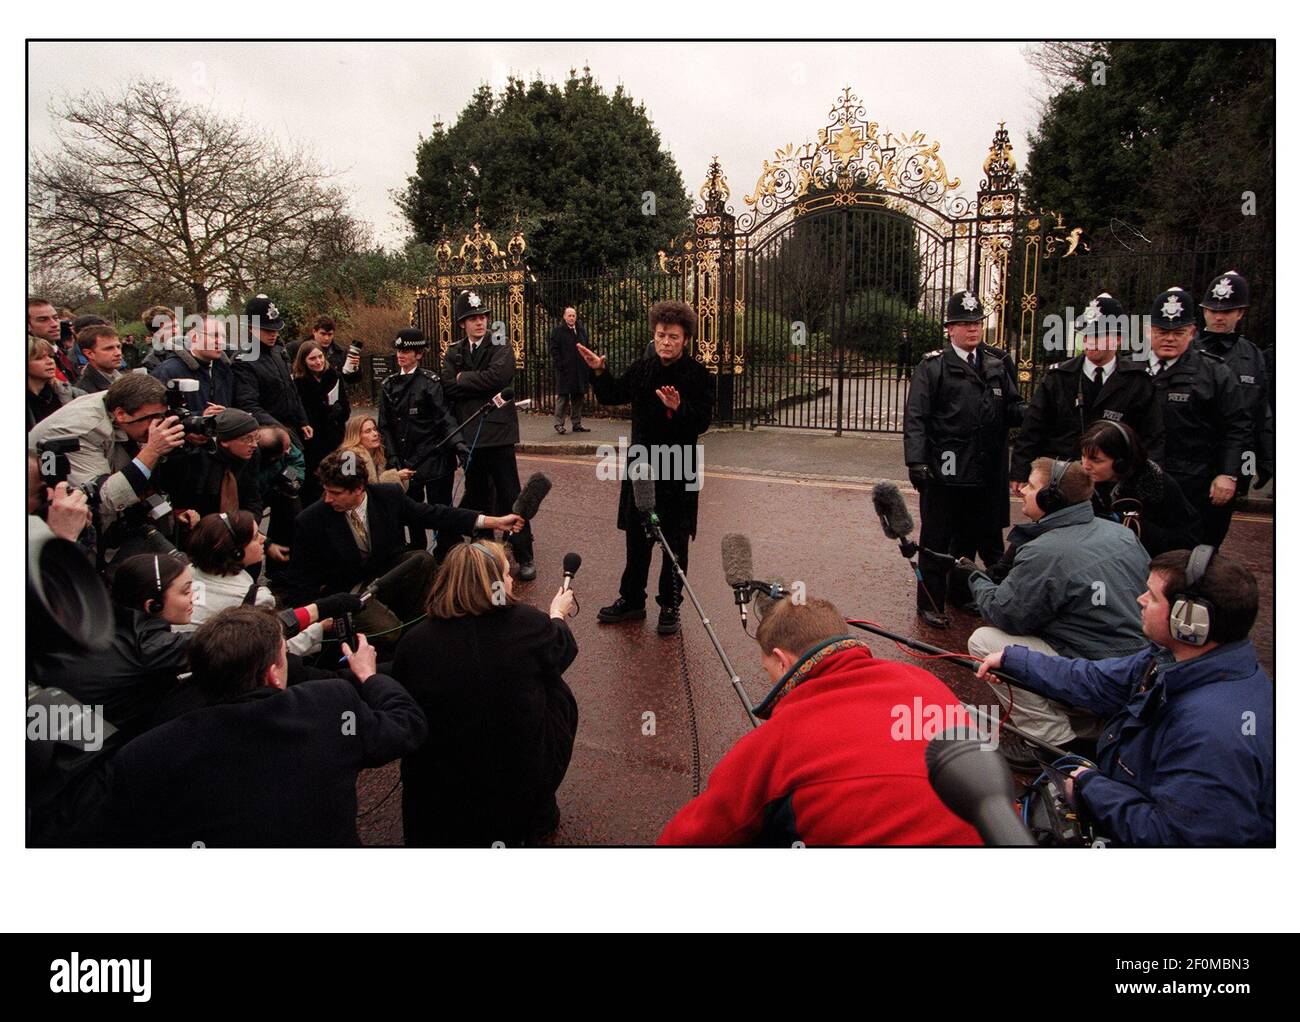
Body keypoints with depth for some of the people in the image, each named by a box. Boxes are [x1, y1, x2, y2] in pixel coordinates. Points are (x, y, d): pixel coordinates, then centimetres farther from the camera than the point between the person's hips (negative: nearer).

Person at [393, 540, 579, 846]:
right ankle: (540, 811, 33)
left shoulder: (413, 642, -13)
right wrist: (557, 614, 28)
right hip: (523, 783, -1)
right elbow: (564, 649, 7)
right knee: (556, 690, 20)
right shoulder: (527, 623, -16)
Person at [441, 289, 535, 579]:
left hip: (497, 432, -4)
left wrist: (464, 379, -7)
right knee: (476, 494, 15)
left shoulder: (500, 348, -1)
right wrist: (481, 387, -12)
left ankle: (524, 557, 4)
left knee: (509, 495, -3)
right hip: (468, 433, 4)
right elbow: (448, 388, -2)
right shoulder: (453, 353, 10)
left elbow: (497, 376, -19)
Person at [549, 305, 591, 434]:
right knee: (562, 397, -3)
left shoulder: (581, 331, 15)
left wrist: (586, 364, 8)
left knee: (578, 397, 9)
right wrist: (559, 364, -15)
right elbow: (554, 350, -7)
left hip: (579, 371, 6)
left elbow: (587, 348, 20)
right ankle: (559, 423, 2)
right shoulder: (558, 331, -2)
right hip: (564, 370, -6)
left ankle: (577, 423, 16)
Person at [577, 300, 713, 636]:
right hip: (641, 466, 5)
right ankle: (631, 600, 28)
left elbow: (702, 421, -17)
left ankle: (670, 607, 19)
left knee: (675, 541, 6)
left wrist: (678, 407, -33)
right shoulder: (641, 369, 5)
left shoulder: (698, 375, -9)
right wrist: (599, 371, 5)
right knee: (636, 538, 14)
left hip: (679, 470, -4)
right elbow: (611, 396, 19)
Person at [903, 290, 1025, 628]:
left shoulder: (999, 364, 11)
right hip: (946, 472, -5)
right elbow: (915, 418, -9)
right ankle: (930, 604, 15)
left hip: (988, 471, 5)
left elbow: (1012, 409, 9)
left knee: (977, 536, 17)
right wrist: (916, 461, -19)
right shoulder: (933, 367, -4)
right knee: (937, 541, 4)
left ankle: (960, 593, 34)